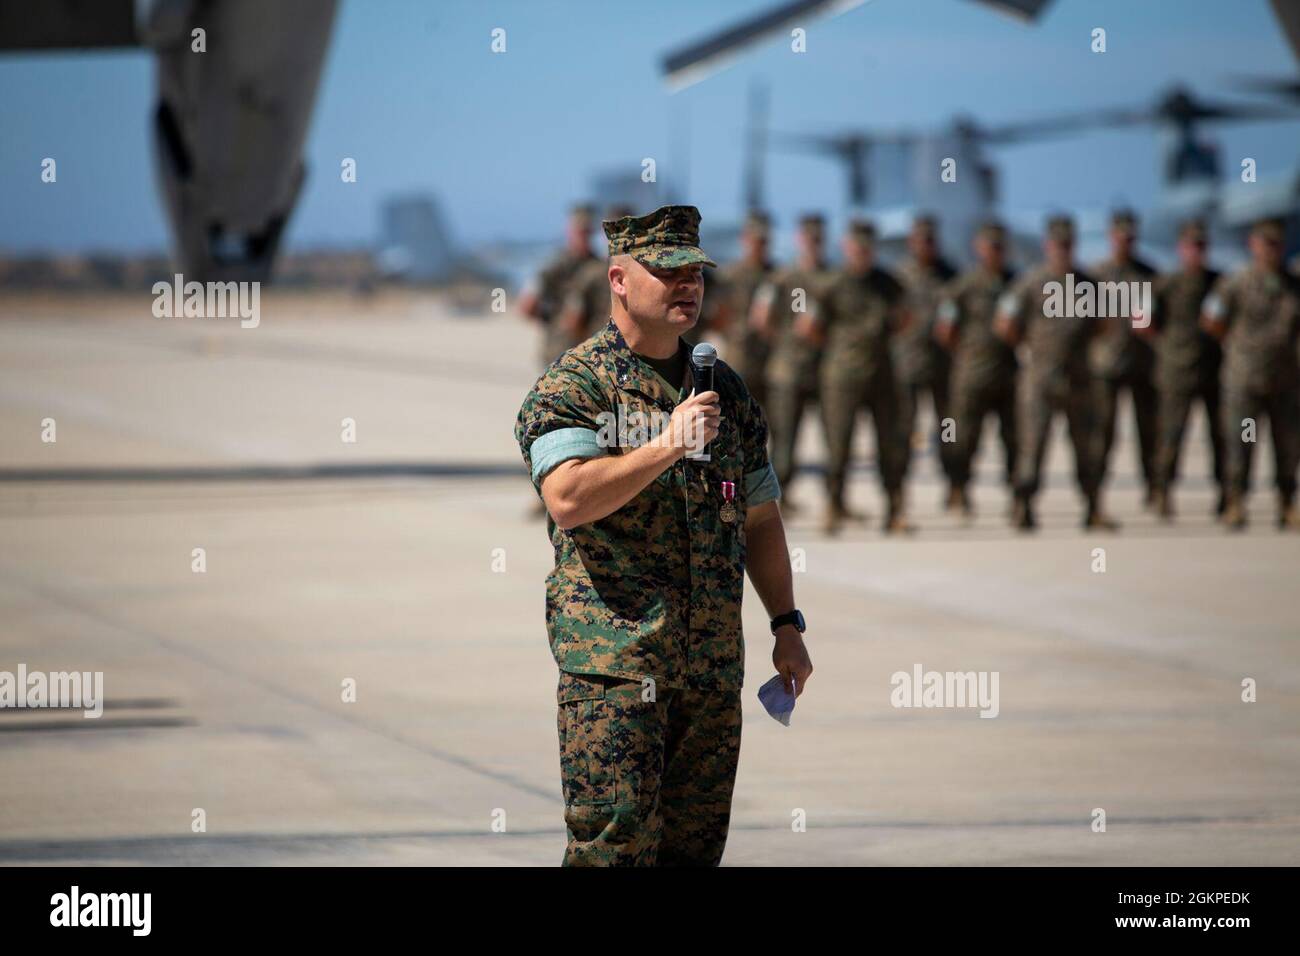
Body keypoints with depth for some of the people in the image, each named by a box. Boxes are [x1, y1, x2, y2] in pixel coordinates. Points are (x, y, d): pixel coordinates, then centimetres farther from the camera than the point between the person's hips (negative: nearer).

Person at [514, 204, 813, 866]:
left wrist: (786, 625, 17)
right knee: (614, 844, -12)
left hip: (715, 663, 6)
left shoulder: (726, 390, 15)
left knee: (697, 843, 9)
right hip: (614, 664, -6)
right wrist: (666, 446, -25)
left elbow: (760, 519, 21)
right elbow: (567, 499, -22)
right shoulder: (572, 386, -5)